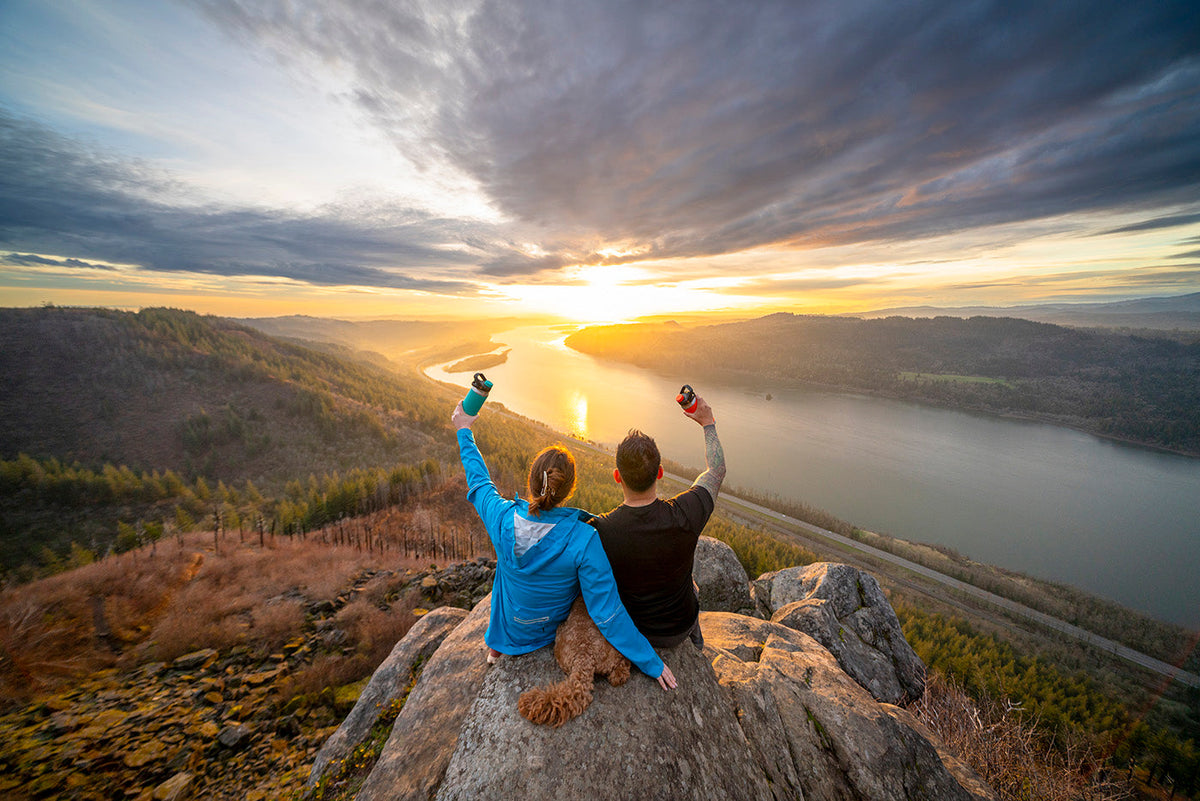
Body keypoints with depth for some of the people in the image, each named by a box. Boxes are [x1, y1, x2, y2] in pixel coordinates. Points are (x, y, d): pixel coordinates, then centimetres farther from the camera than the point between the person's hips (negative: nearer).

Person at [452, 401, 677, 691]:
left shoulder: (503, 519, -30)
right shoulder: (584, 540, -38)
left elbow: (479, 480, -10)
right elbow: (608, 612, -31)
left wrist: (464, 431, 5)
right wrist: (651, 663, -16)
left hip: (512, 631, 2)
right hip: (556, 630, -1)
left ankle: (496, 646, 49)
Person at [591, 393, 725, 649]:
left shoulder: (598, 530, -33)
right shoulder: (685, 515, -33)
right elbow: (717, 470, -12)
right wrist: (708, 423, 2)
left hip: (628, 630, 1)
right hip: (678, 629, 0)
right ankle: (695, 639, 57)